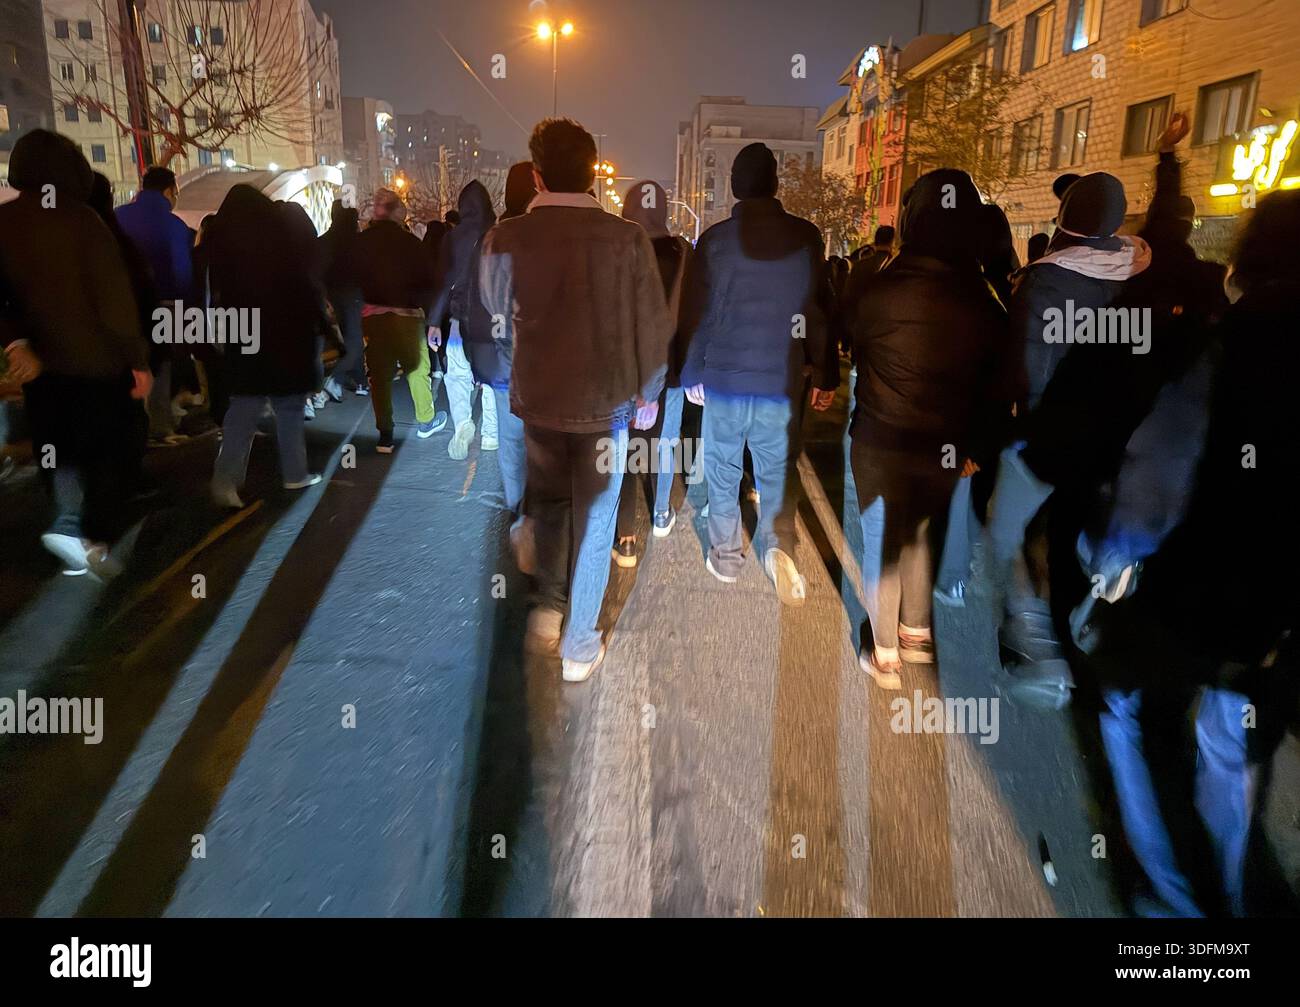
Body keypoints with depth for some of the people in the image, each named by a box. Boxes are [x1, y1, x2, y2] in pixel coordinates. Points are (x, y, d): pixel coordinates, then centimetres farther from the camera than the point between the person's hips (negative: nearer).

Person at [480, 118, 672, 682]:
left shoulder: (505, 239, -9)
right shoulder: (626, 238, -14)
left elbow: (494, 313, 5)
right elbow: (653, 326, -8)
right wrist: (647, 393, 8)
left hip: (536, 400, 2)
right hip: (605, 402, -1)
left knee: (549, 505, 24)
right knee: (593, 520, 11)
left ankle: (548, 612, 25)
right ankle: (579, 646, 19)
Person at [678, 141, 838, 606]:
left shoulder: (715, 240, -4)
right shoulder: (806, 237, -2)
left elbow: (696, 313, -1)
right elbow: (821, 311, 0)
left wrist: (691, 374, 8)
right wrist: (827, 376, 7)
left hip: (724, 376, 0)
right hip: (782, 381, 1)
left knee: (723, 470, 12)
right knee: (778, 470, 11)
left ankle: (726, 555, 20)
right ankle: (778, 542, -9)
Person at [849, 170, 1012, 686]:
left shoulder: (883, 290, -18)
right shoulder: (986, 304, -6)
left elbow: (855, 349, 1)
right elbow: (999, 390, 0)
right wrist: (977, 448, 10)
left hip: (881, 440, -3)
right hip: (945, 449, 3)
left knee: (883, 542, 10)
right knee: (922, 537, 21)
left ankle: (885, 653, 19)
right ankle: (916, 634, 36)